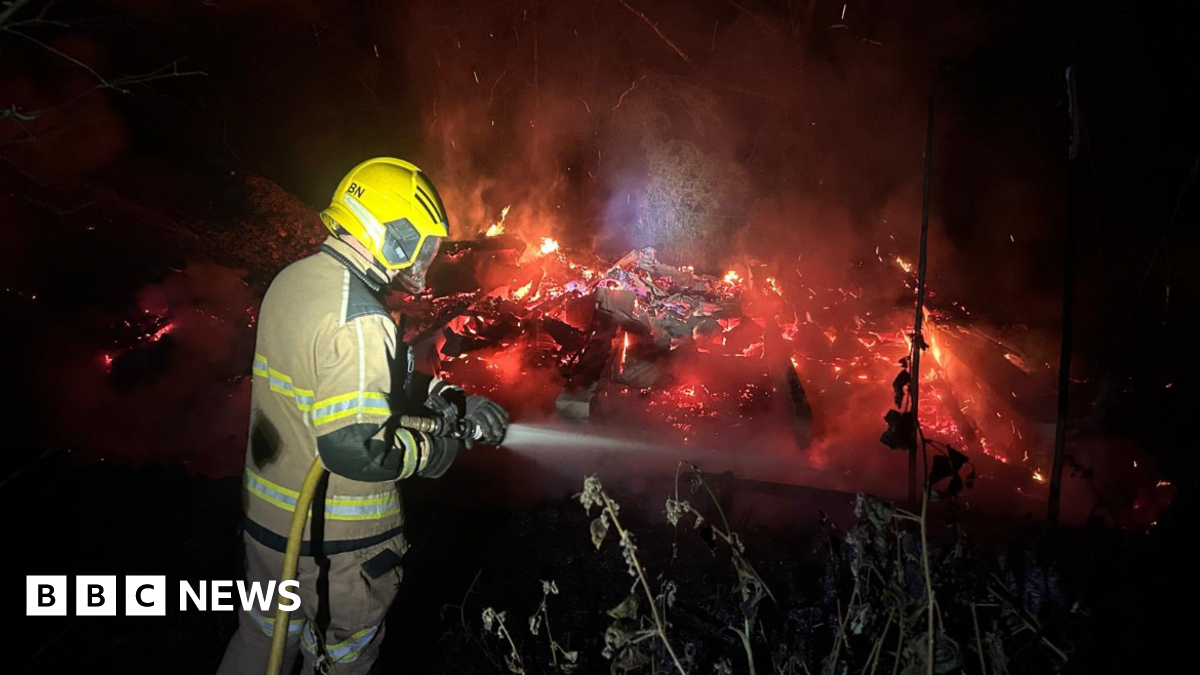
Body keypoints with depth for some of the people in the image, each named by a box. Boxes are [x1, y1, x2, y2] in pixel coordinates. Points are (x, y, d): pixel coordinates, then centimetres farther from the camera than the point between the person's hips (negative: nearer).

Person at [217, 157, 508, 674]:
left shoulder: (292, 280, 2)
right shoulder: (358, 320, -28)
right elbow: (354, 448, -32)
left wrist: (450, 400, 2)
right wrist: (435, 451, -16)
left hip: (267, 515, 8)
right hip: (337, 540, -8)